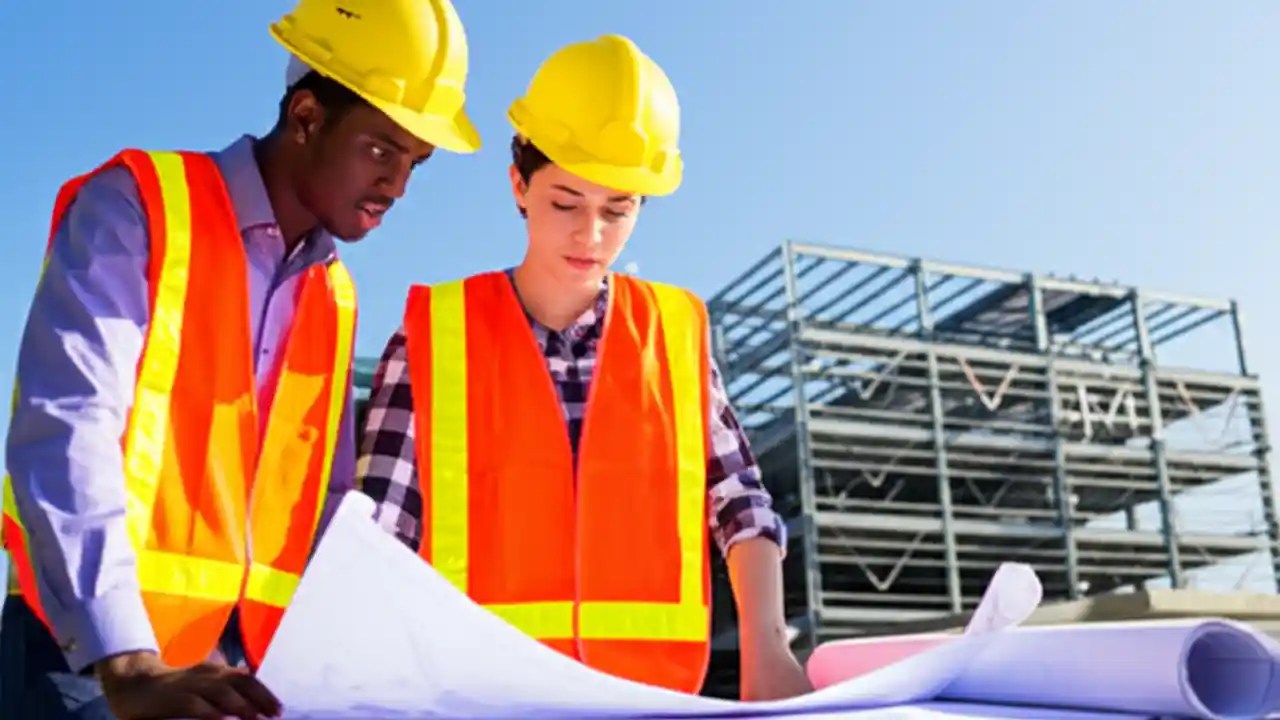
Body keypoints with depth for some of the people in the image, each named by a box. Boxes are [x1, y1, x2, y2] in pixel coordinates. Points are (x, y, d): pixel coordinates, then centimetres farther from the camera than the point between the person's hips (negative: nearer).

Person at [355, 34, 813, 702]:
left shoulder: (677, 334, 6)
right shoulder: (433, 337, 0)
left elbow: (741, 503, 9)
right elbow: (377, 534, -1)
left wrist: (767, 649, -3)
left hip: (652, 687, 2)